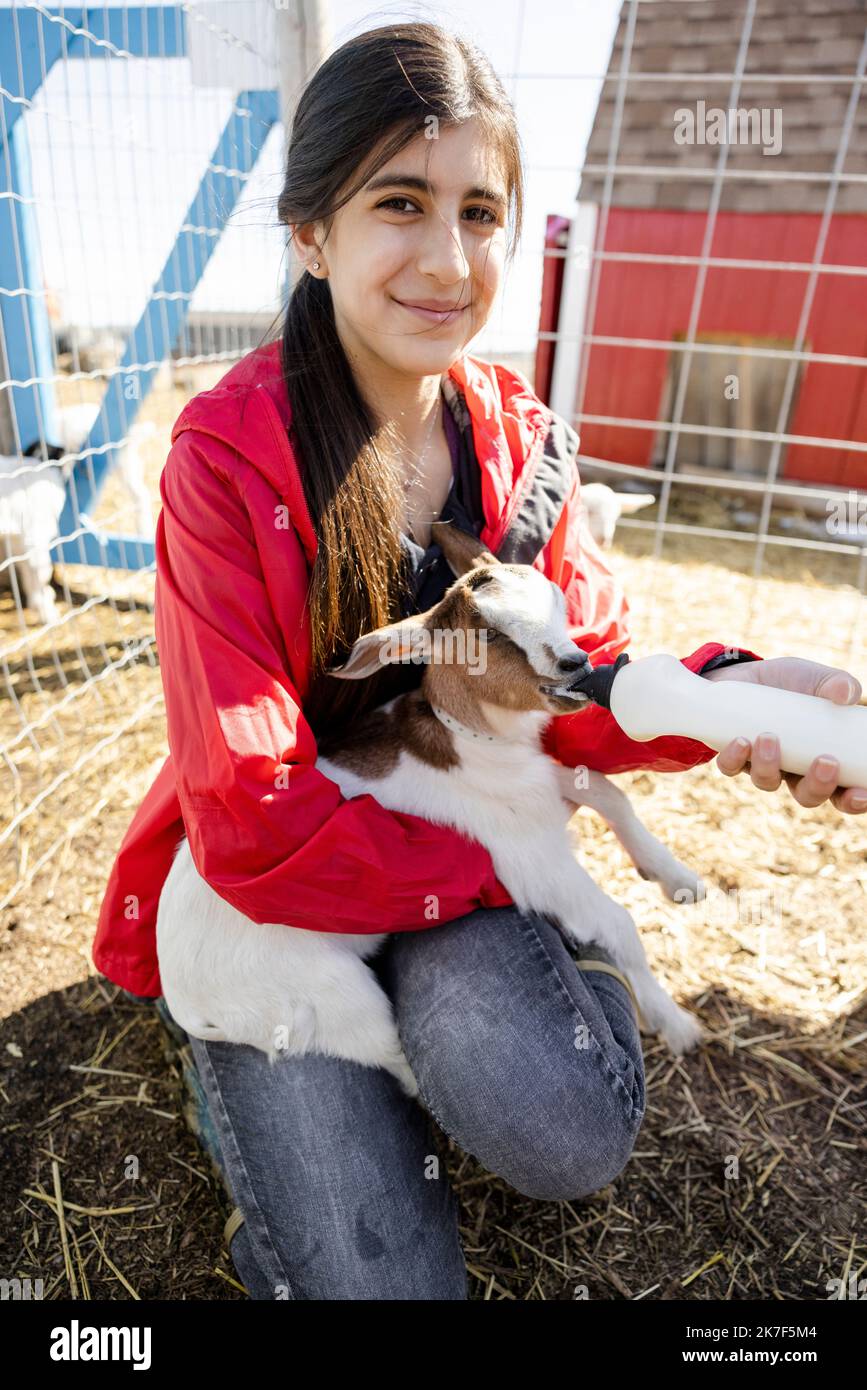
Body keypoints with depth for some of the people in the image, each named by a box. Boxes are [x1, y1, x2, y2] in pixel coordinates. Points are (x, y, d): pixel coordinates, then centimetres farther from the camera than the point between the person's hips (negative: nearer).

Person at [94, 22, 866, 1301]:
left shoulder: (524, 441, -4)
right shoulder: (226, 459, -18)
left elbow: (576, 695, -5)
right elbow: (255, 824, -21)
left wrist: (713, 694, -26)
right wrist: (503, 865, -18)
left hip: (462, 846, 3)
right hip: (270, 897, -2)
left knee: (573, 1137, -23)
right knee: (378, 1273, -10)